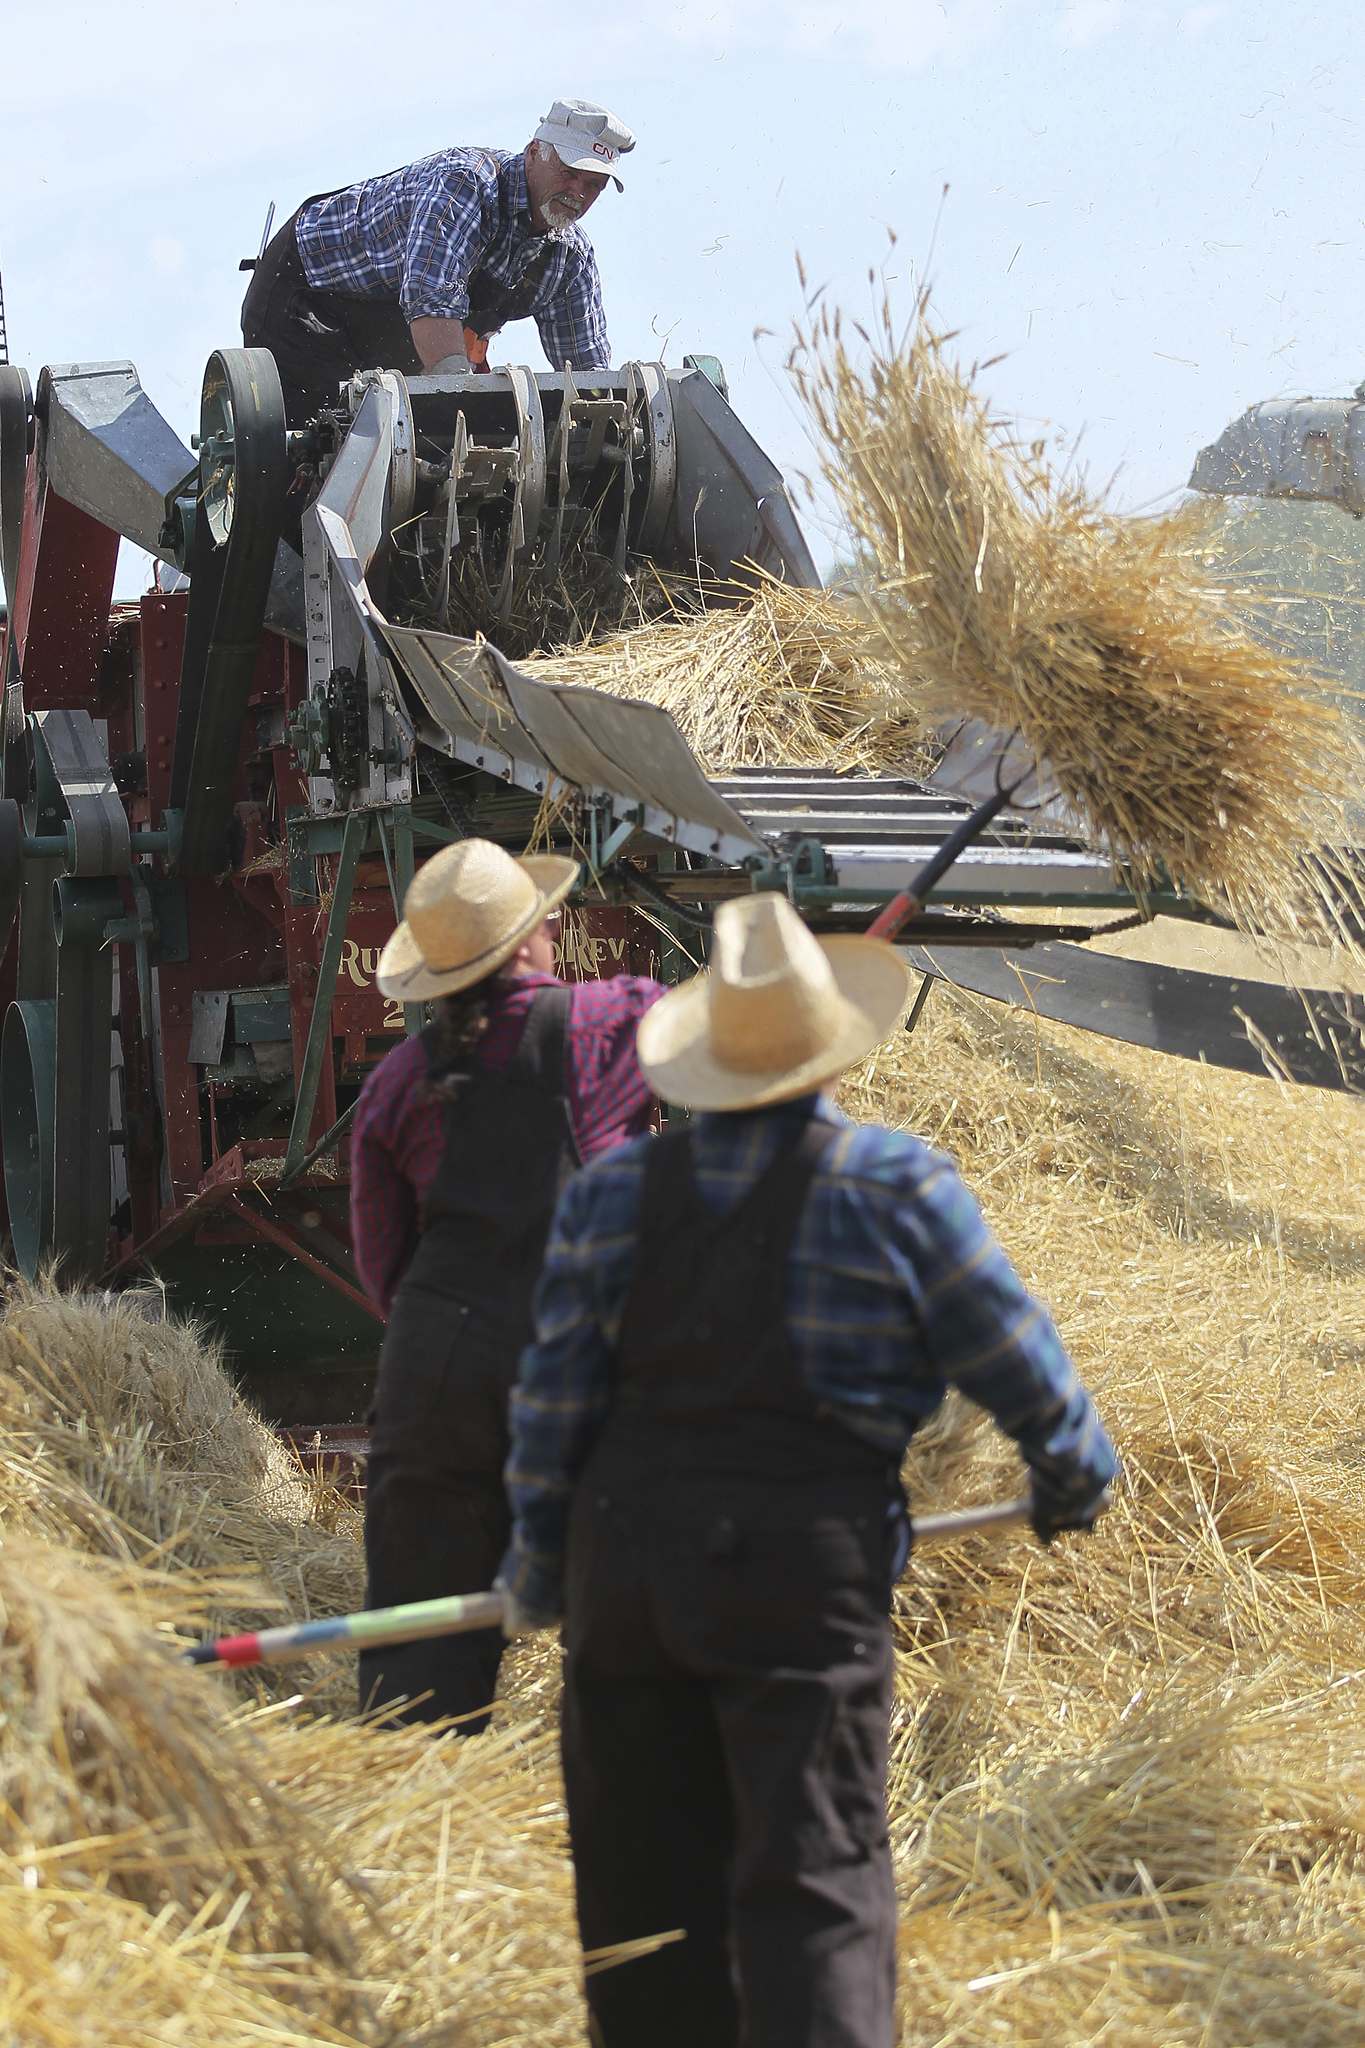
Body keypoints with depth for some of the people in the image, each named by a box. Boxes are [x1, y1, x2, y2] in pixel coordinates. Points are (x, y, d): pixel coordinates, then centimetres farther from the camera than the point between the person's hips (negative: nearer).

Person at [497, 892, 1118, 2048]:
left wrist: (537, 1571, 17)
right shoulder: (895, 1187, -6)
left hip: (627, 1564, 4)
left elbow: (554, 1397, 5)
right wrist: (1074, 1478, 21)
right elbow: (1017, 1363, 1)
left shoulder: (611, 1193, 3)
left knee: (650, 1877, 13)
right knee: (815, 1880, -5)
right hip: (804, 1574, -4)